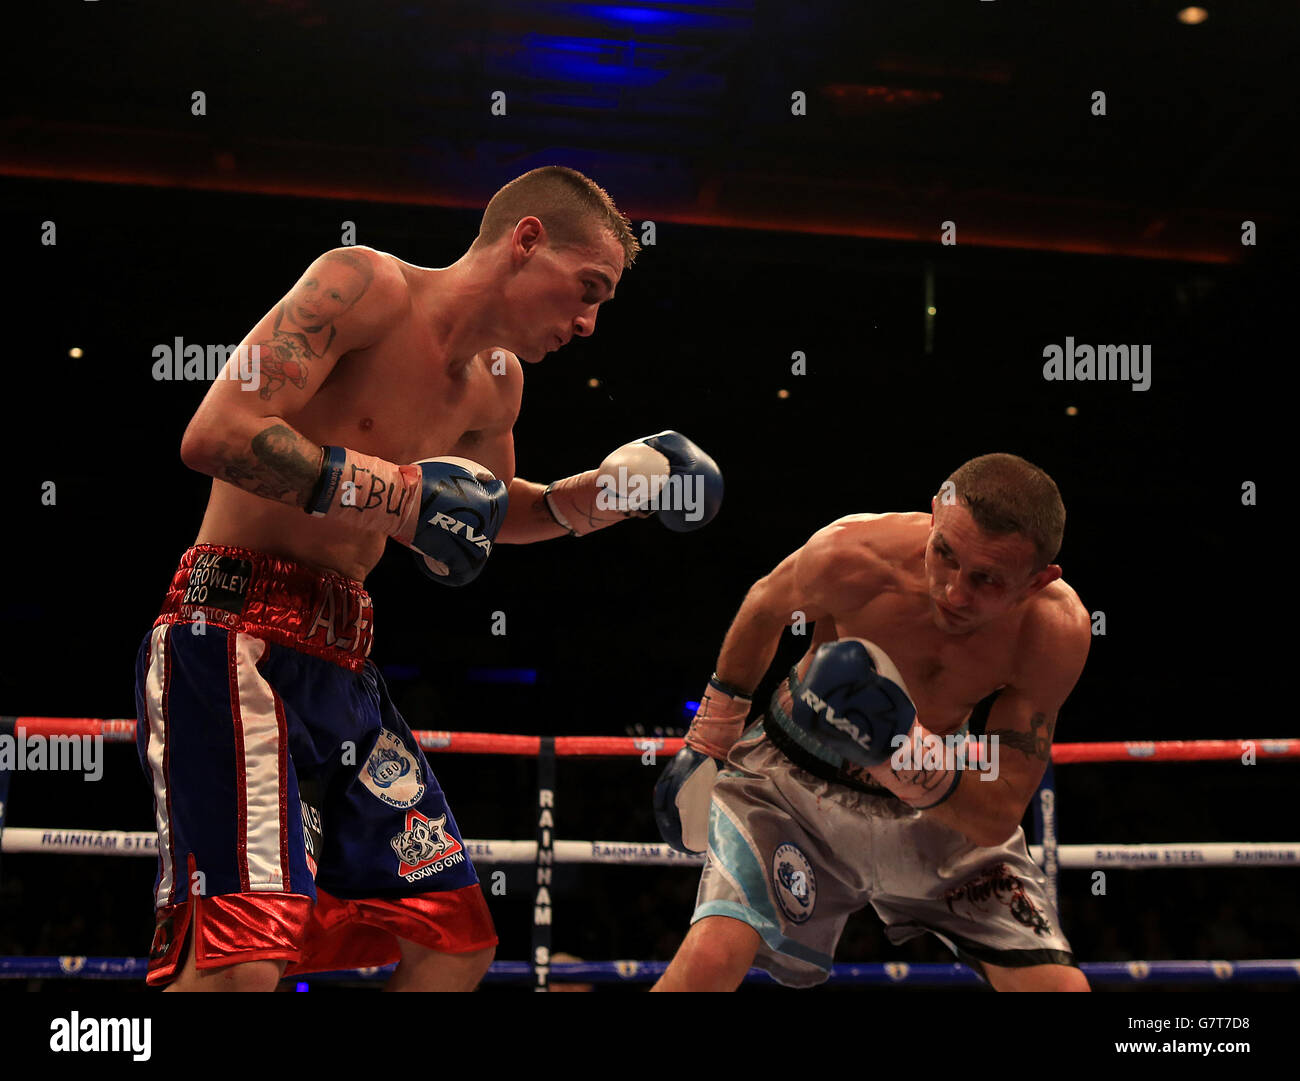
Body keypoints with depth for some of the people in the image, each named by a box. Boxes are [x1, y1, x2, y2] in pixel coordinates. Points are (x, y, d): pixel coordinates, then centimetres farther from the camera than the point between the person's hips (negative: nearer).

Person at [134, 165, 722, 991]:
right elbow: (214, 434, -21)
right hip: (236, 635, -9)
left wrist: (601, 491, 17)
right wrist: (398, 490, -22)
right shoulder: (365, 284, -10)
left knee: (459, 940, 10)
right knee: (243, 955, -23)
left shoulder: (497, 383, 14)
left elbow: (488, 511, 33)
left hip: (343, 661, 9)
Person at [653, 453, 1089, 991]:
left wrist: (912, 755, -40)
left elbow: (999, 820, -19)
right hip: (795, 776, -2)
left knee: (1061, 985, -8)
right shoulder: (851, 555, -29)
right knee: (709, 958, -23)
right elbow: (765, 607, -3)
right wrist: (710, 735, 10)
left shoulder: (1058, 632, -24)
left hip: (944, 809, 2)